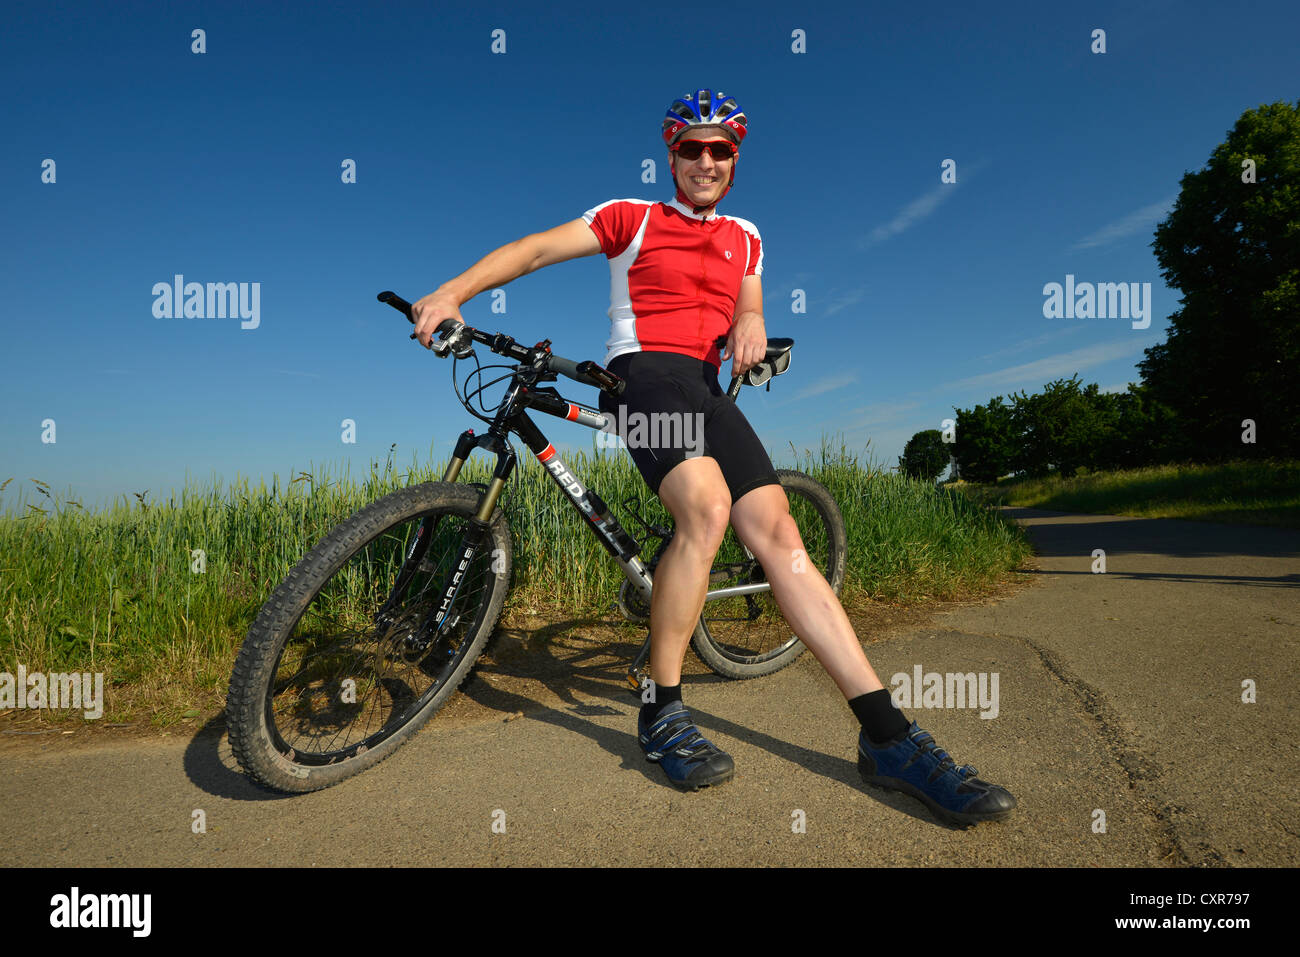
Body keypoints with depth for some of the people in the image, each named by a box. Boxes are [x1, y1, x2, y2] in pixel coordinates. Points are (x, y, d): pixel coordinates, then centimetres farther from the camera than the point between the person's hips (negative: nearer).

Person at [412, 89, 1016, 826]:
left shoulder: (745, 237, 27)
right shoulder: (631, 218, 14)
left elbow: (747, 308, 25)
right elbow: (535, 249, 10)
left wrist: (752, 324, -1)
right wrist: (452, 291, -2)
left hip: (709, 387, 5)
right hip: (646, 371, -4)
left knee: (779, 535, -11)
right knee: (708, 505, -33)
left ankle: (890, 737, -11)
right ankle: (663, 714, -16)